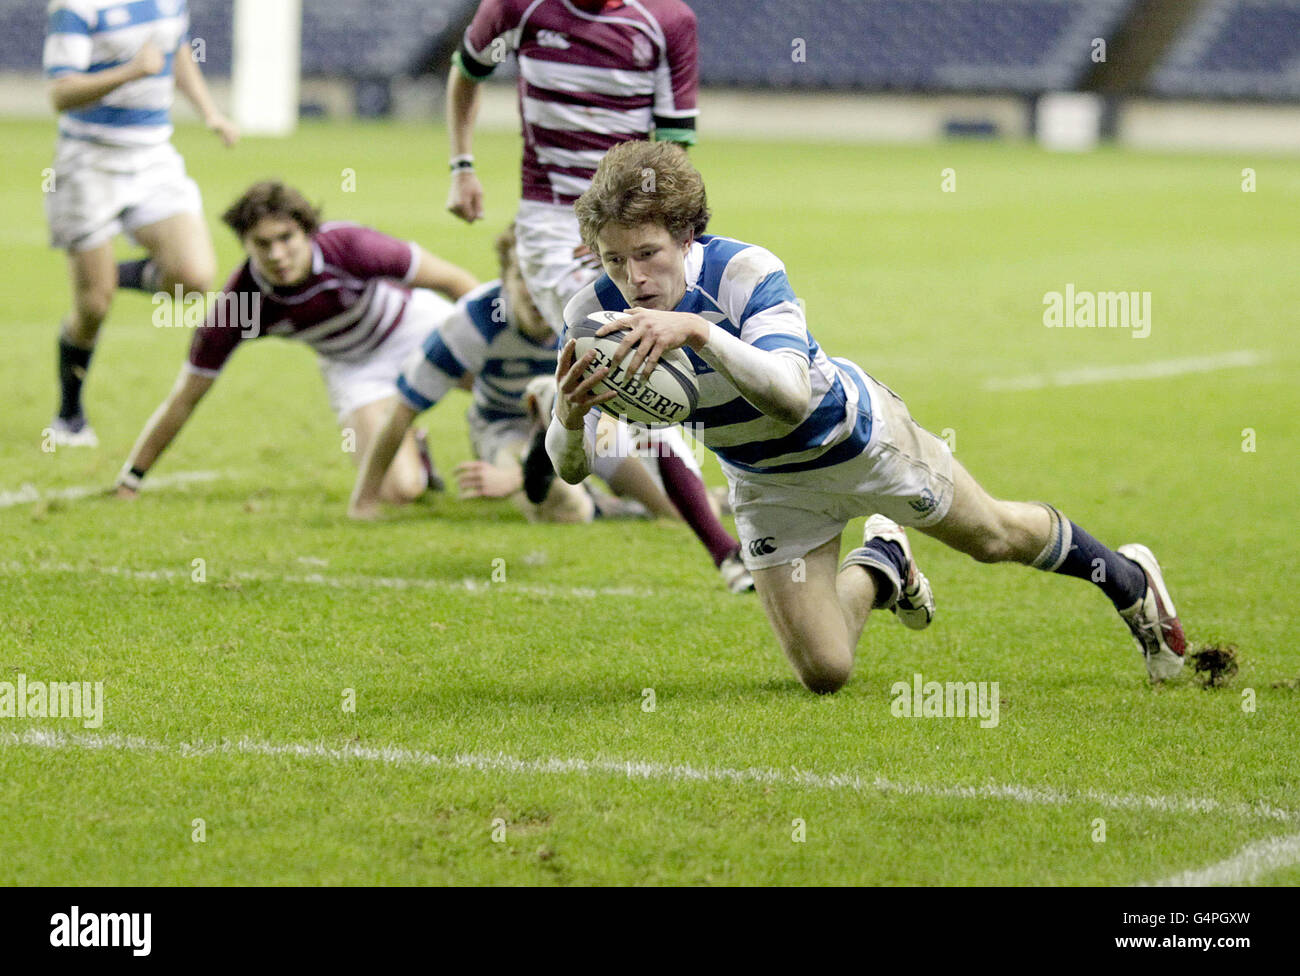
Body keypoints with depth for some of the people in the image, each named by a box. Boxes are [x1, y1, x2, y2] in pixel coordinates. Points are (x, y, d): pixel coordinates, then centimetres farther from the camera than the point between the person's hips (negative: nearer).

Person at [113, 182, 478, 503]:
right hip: (352, 367, 0)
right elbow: (184, 399, -17)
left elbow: (452, 280, -19)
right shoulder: (235, 303, -27)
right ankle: (413, 454, 15)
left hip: (414, 323, 0)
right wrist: (128, 483, -16)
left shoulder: (347, 246, -32)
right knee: (400, 489, -21)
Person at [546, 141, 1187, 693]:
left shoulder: (744, 271, -35)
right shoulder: (594, 315, -24)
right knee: (823, 672, -1)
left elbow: (791, 394, -50)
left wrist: (698, 331, -63)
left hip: (855, 437, -3)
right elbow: (570, 467, -21)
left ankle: (1129, 580, 50)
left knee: (994, 537, 17)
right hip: (768, 485, 3)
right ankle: (881, 565, 34)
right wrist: (569, 416, -45)